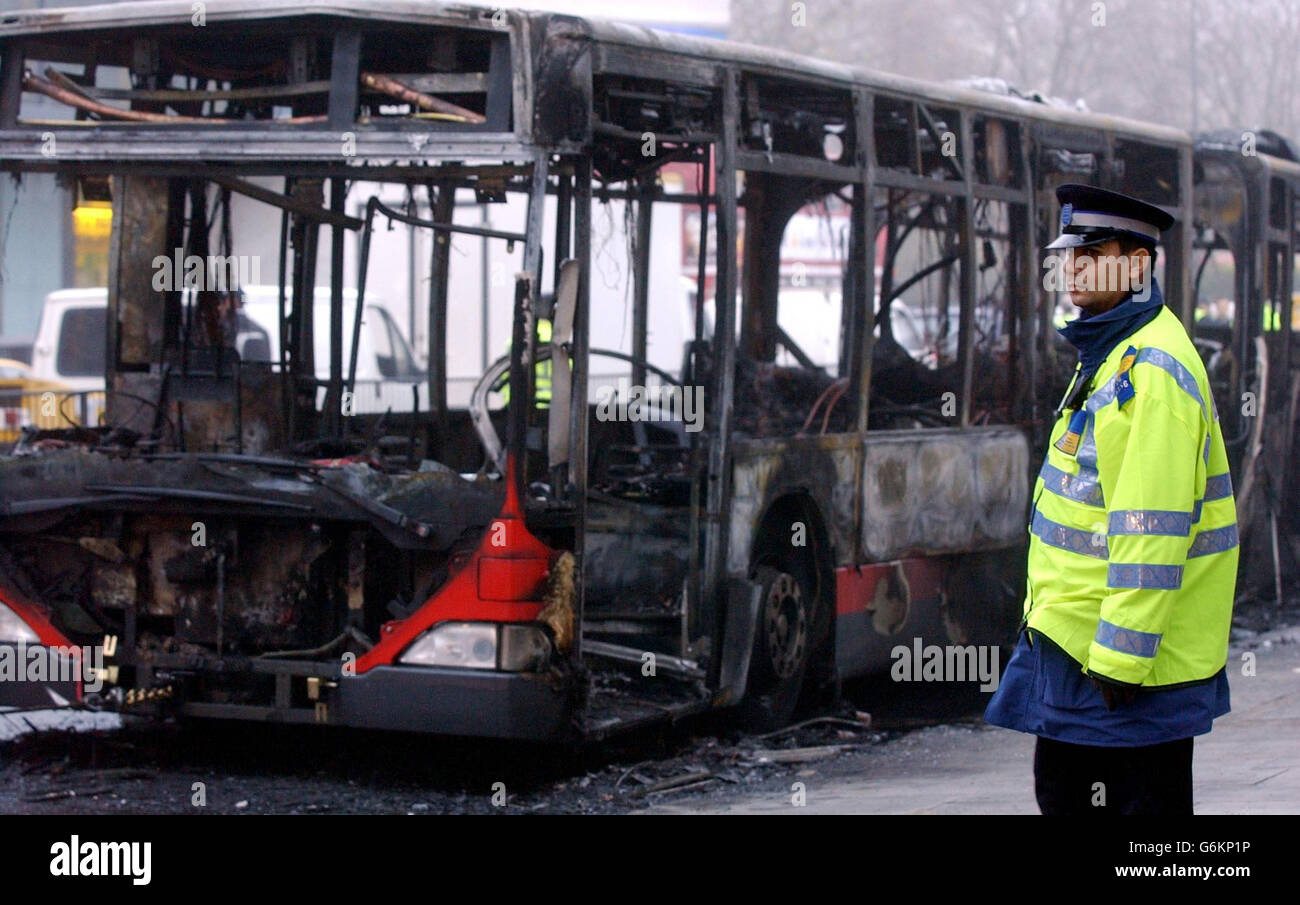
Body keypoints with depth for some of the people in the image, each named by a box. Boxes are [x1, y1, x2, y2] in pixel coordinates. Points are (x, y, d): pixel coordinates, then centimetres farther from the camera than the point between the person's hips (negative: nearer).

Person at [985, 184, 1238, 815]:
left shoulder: (1155, 370, -19)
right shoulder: (1108, 354, 14)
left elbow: (1153, 527, -24)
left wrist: (1120, 654, -25)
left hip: (1133, 651, -10)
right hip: (1072, 638, 10)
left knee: (1147, 799, -2)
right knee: (1062, 787, 16)